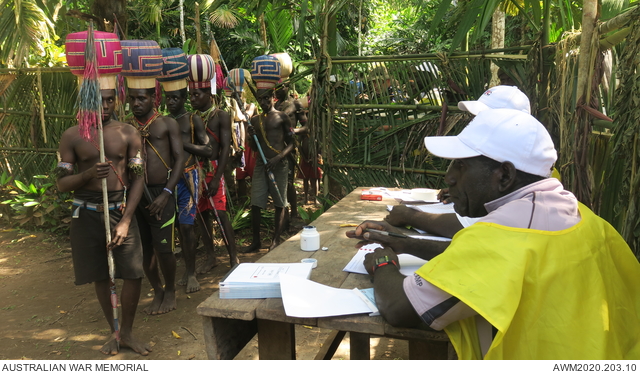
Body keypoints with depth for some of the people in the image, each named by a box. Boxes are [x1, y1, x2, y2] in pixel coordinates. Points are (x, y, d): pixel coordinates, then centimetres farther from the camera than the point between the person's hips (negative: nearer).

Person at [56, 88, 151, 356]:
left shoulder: (128, 133, 0)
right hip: (87, 213, 0)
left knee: (133, 274, -5)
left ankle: (127, 332, 16)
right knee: (100, 276, 10)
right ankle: (113, 331, 28)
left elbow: (138, 178, -3)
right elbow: (62, 184, -1)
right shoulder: (72, 136, -1)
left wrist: (125, 221, -11)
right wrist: (88, 174, -22)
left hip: (121, 210, 0)